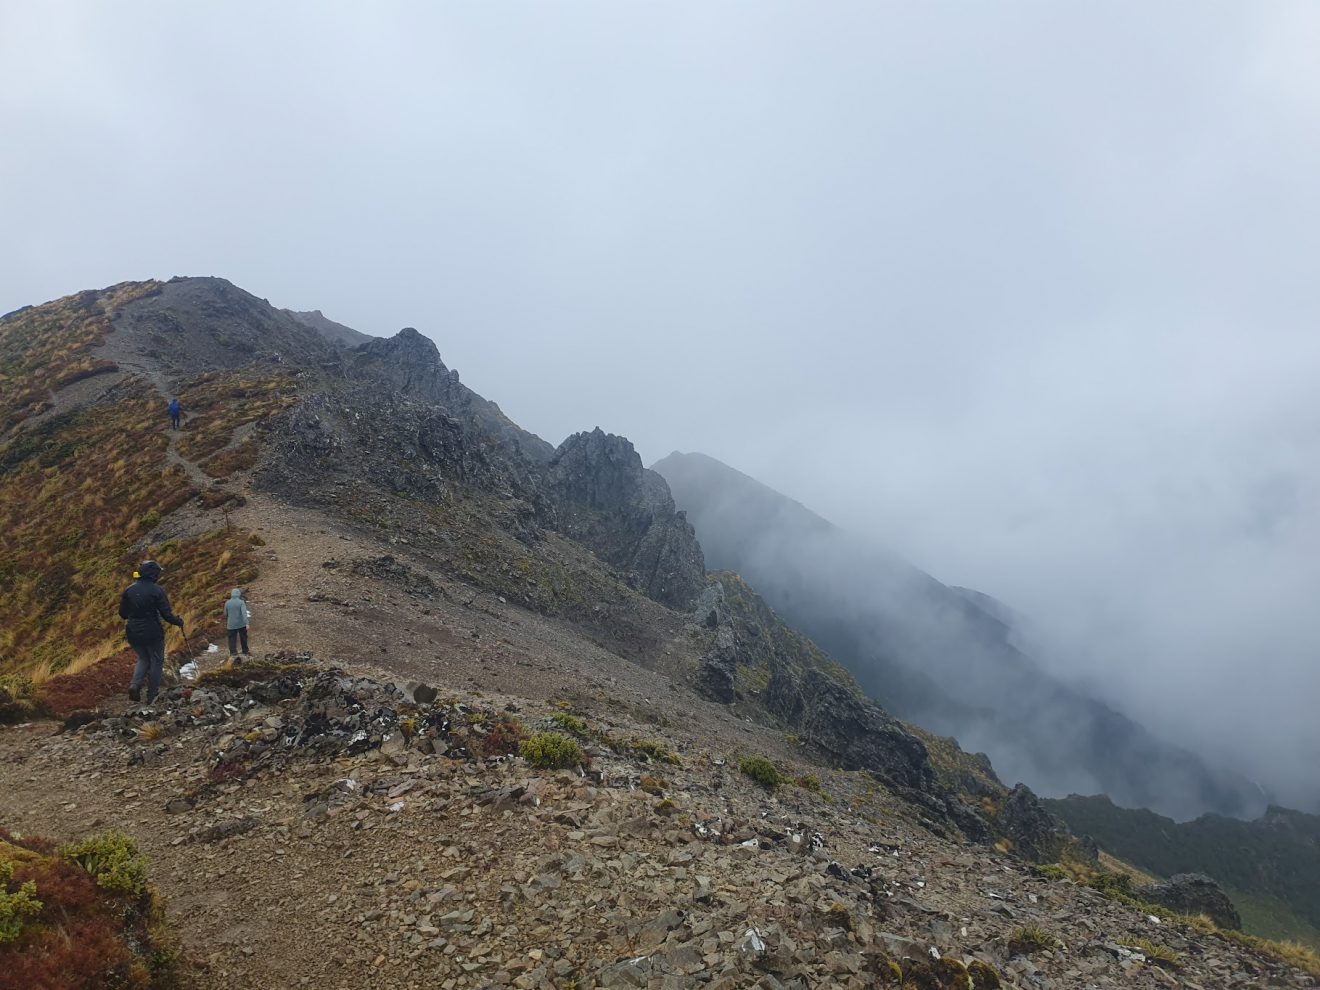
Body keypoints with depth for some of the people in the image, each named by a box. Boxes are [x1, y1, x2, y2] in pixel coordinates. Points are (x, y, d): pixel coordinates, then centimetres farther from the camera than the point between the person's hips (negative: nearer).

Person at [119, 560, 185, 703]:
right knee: (156, 662, 13)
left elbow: (123, 614, 7)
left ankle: (135, 684, -1)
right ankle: (152, 697, 15)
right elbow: (166, 614, -16)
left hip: (133, 633, 5)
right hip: (153, 634, -4)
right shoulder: (157, 590, -14)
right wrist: (179, 622, 2)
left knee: (143, 659, 24)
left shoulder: (129, 590, 0)